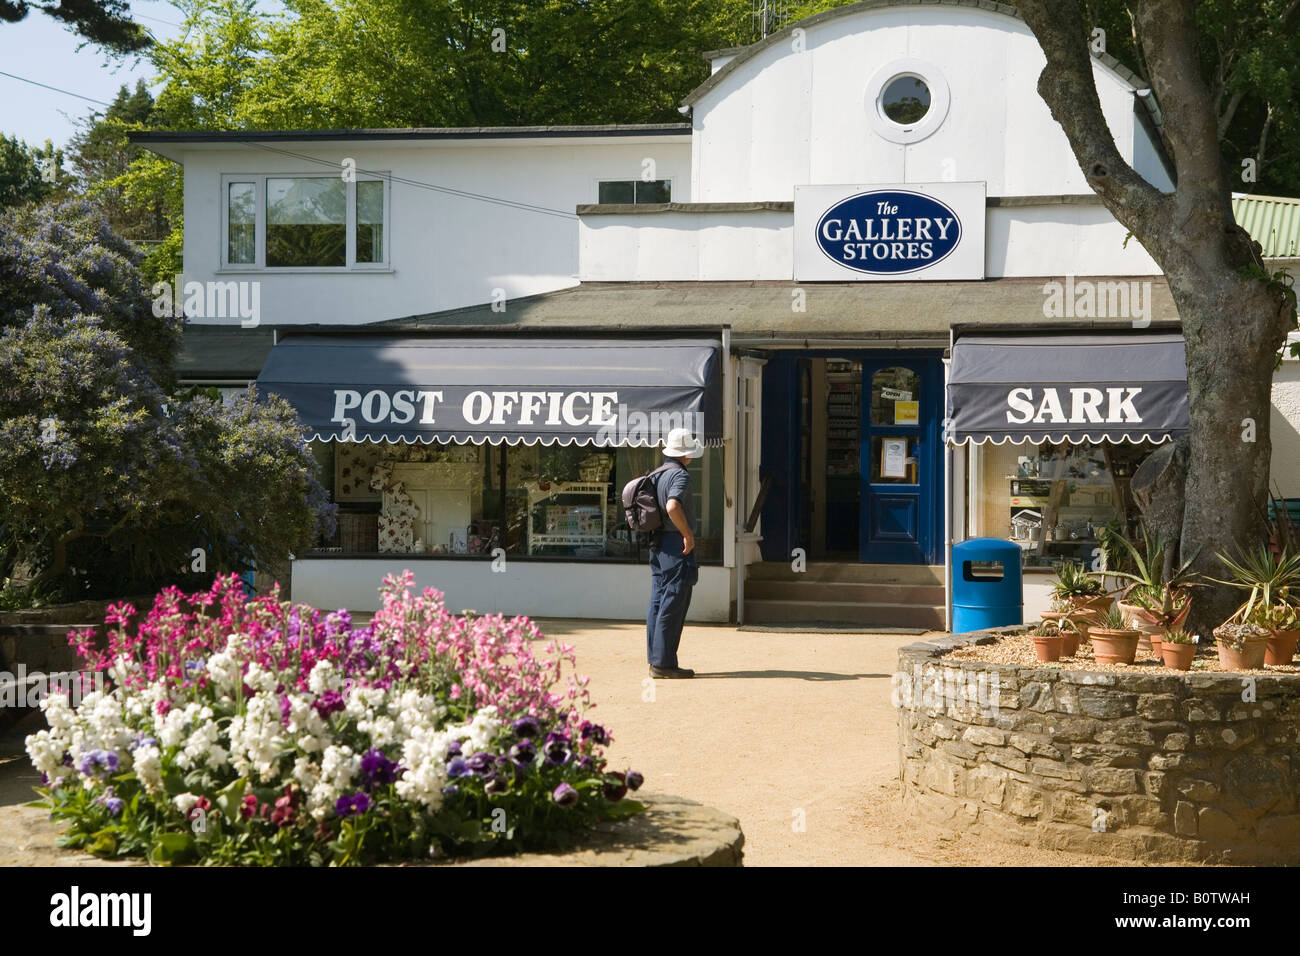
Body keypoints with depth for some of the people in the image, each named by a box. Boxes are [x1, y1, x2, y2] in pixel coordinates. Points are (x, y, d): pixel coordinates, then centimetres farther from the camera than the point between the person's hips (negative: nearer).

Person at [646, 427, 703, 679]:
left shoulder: (657, 475, 15)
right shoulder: (680, 475, -13)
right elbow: (673, 507, -30)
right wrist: (688, 534, -20)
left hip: (657, 544, 9)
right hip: (676, 546, -9)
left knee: (658, 602, 10)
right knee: (674, 604, -7)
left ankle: (655, 659, 11)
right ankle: (664, 662, -9)